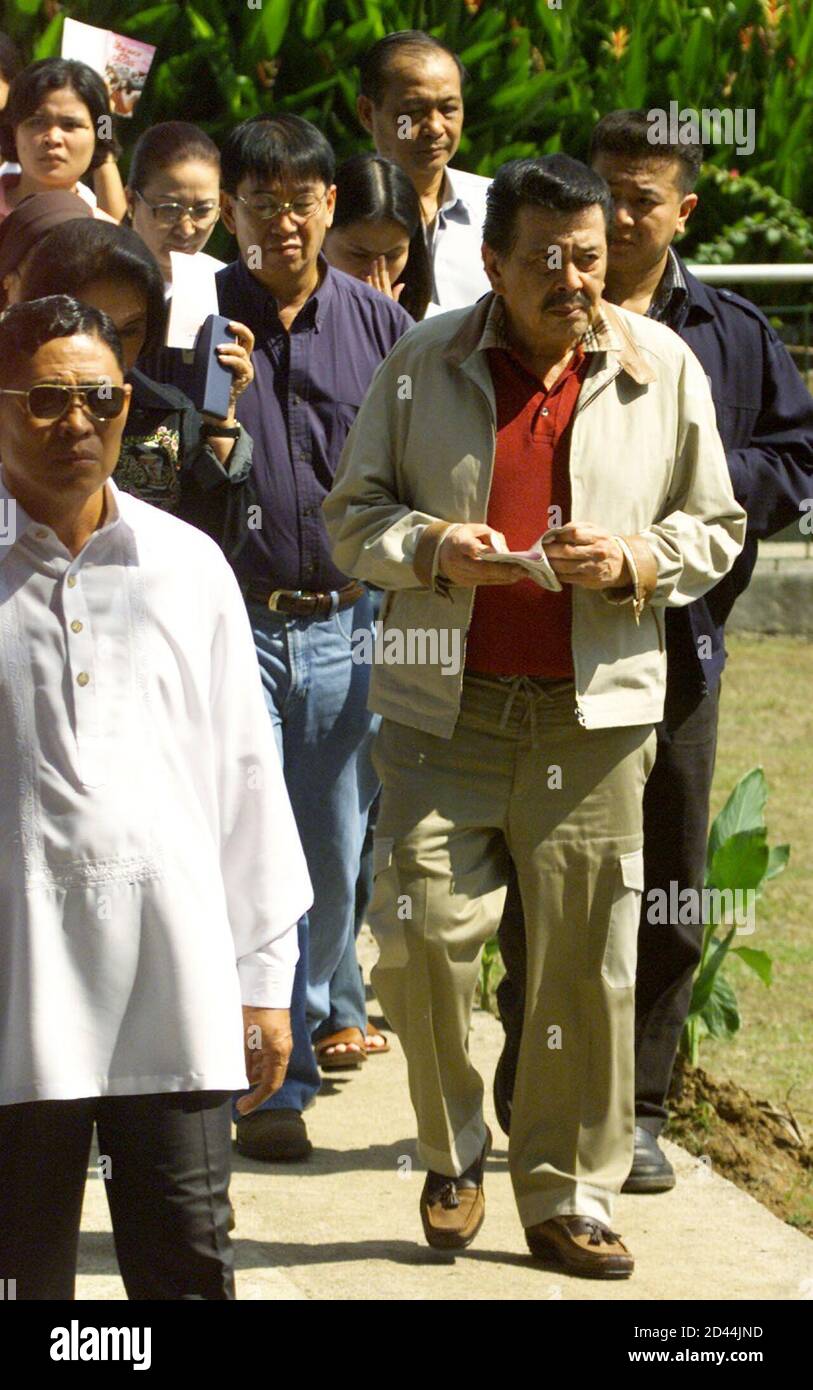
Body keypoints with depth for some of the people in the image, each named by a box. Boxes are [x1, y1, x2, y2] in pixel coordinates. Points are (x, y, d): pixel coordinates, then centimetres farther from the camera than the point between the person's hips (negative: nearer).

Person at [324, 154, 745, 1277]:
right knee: (420, 931, -8)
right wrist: (429, 548, -12)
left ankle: (571, 1196, 14)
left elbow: (717, 527, 11)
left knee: (587, 963, 1)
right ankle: (453, 1154, 16)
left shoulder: (663, 366, 5)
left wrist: (634, 558, -9)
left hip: (593, 714, 0)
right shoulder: (424, 364, 3)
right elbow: (352, 513, 8)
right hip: (445, 708, 0)